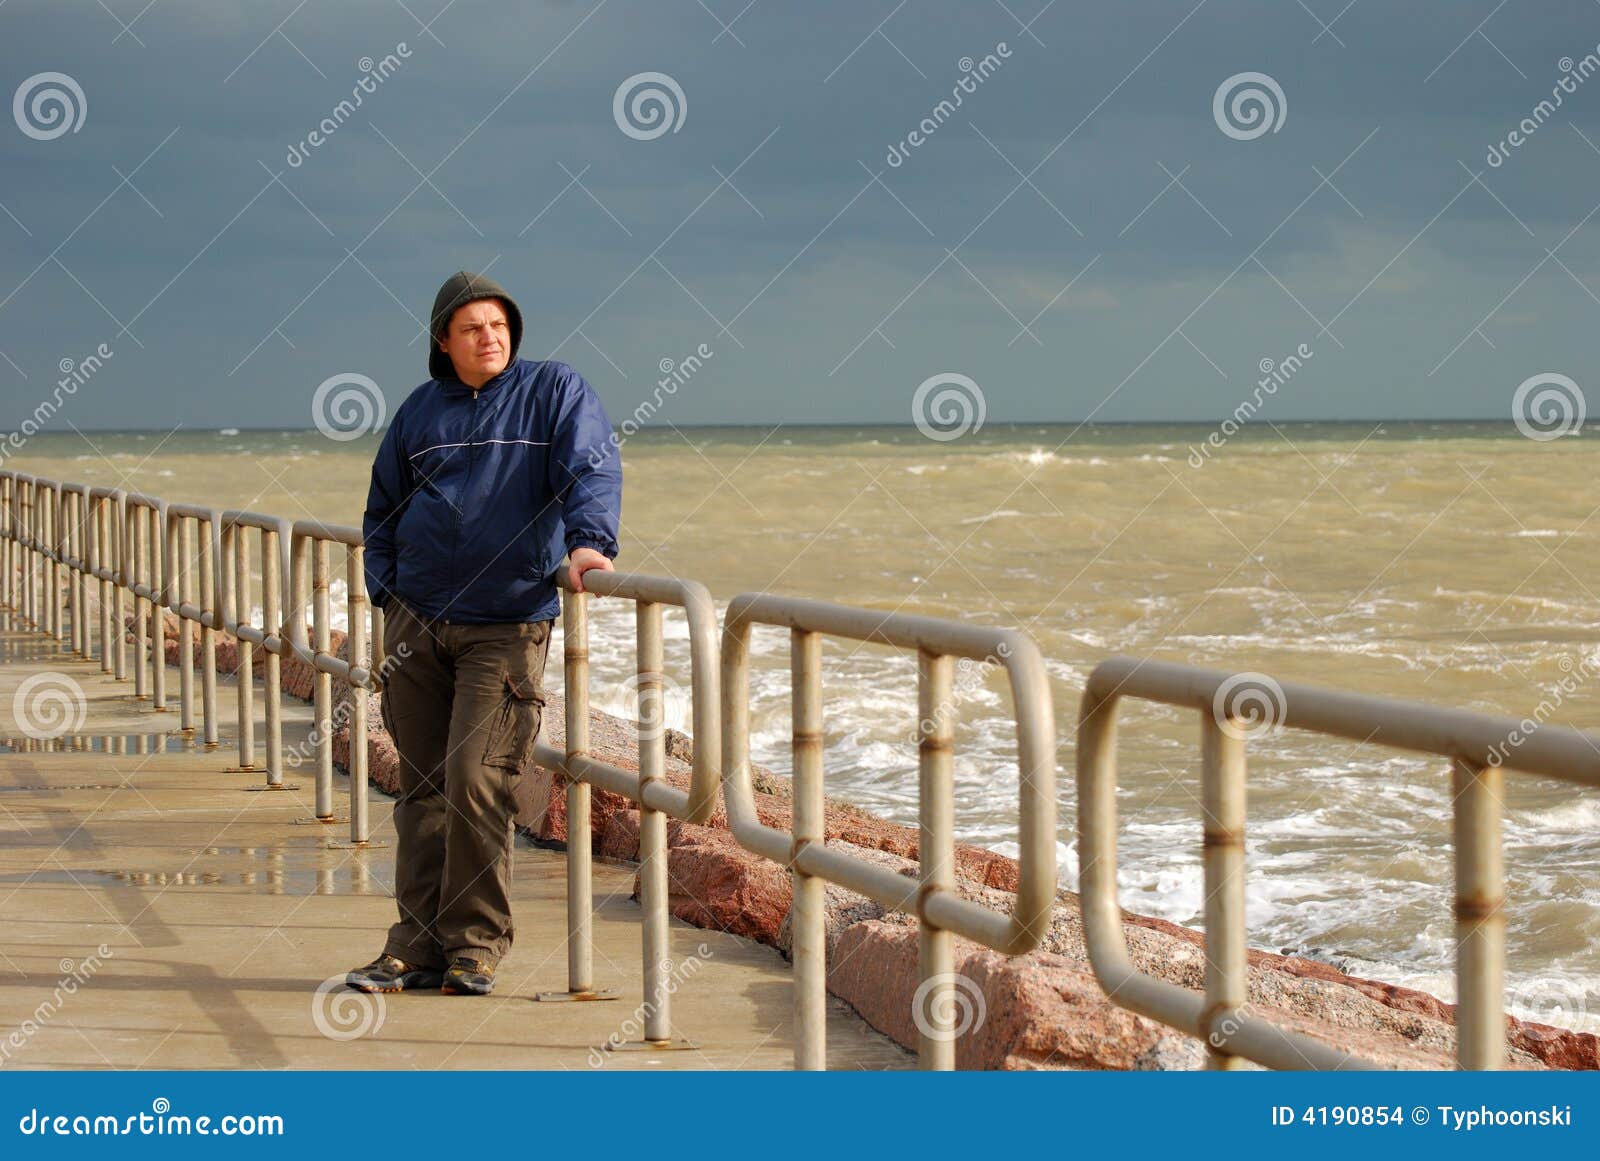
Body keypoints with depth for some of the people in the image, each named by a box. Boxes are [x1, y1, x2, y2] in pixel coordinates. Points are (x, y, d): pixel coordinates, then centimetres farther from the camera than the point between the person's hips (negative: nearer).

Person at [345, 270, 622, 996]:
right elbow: (381, 512, 22)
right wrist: (387, 591, 8)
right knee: (422, 789, 6)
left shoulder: (556, 391, 2)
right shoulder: (420, 412, 13)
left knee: (476, 783, -12)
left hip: (506, 627, -4)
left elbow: (591, 470, -11)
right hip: (417, 623, 4)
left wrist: (588, 540, -30)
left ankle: (475, 946, -1)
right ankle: (419, 944, 11)